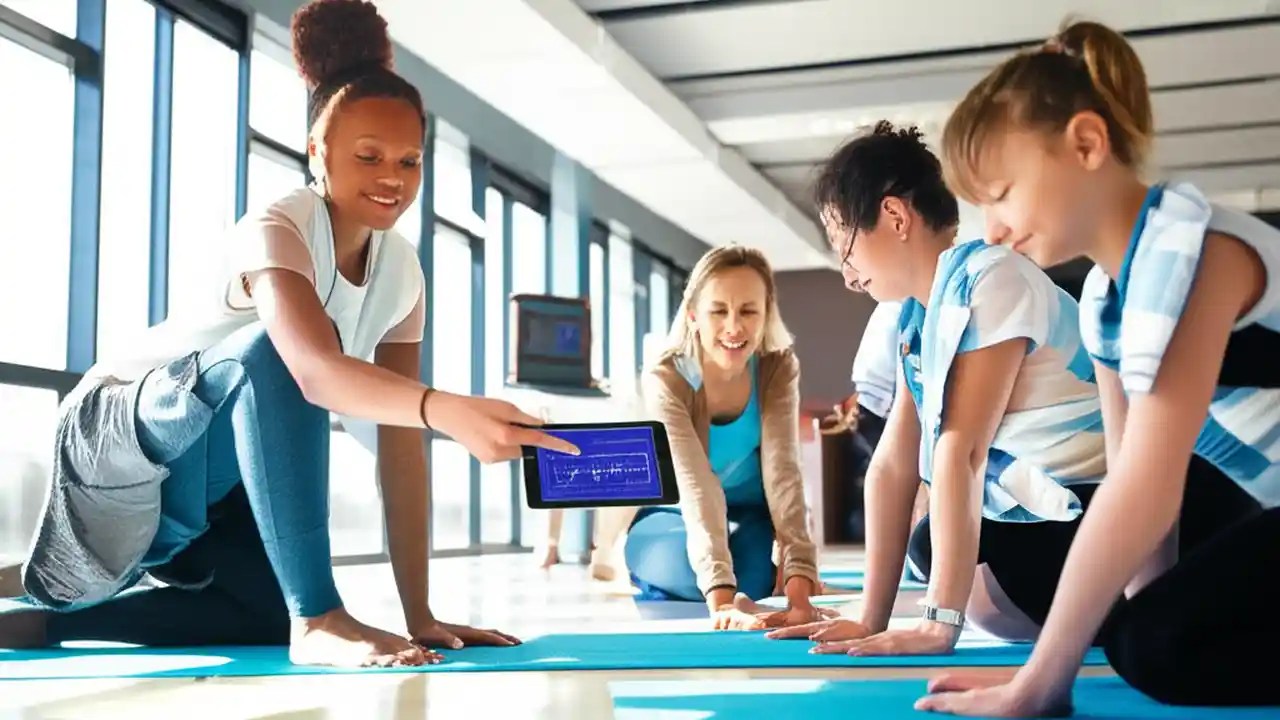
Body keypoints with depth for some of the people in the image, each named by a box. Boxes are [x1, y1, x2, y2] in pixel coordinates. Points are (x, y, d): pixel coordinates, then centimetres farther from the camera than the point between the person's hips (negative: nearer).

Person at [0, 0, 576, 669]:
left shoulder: (401, 269, -7)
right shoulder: (275, 231, -27)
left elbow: (401, 446, -10)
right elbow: (318, 369, -49)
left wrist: (418, 614, -13)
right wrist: (449, 410, -66)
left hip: (213, 469, 8)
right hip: (127, 428, -8)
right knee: (277, 353, -34)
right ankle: (320, 617, -35)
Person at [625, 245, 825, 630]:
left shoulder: (779, 369, -21)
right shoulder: (665, 378, -30)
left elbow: (783, 473, -32)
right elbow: (696, 486, -41)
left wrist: (799, 588, -44)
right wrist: (722, 600, -53)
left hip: (745, 516, 2)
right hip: (673, 519, -2)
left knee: (754, 573, -29)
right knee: (691, 566, -34)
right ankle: (653, 587, 2)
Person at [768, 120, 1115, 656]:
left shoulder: (990, 279, -18)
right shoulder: (917, 319, 9)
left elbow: (961, 451, -24)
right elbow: (894, 465, 5)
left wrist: (940, 623, -27)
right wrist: (871, 620, 3)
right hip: (1038, 516, 9)